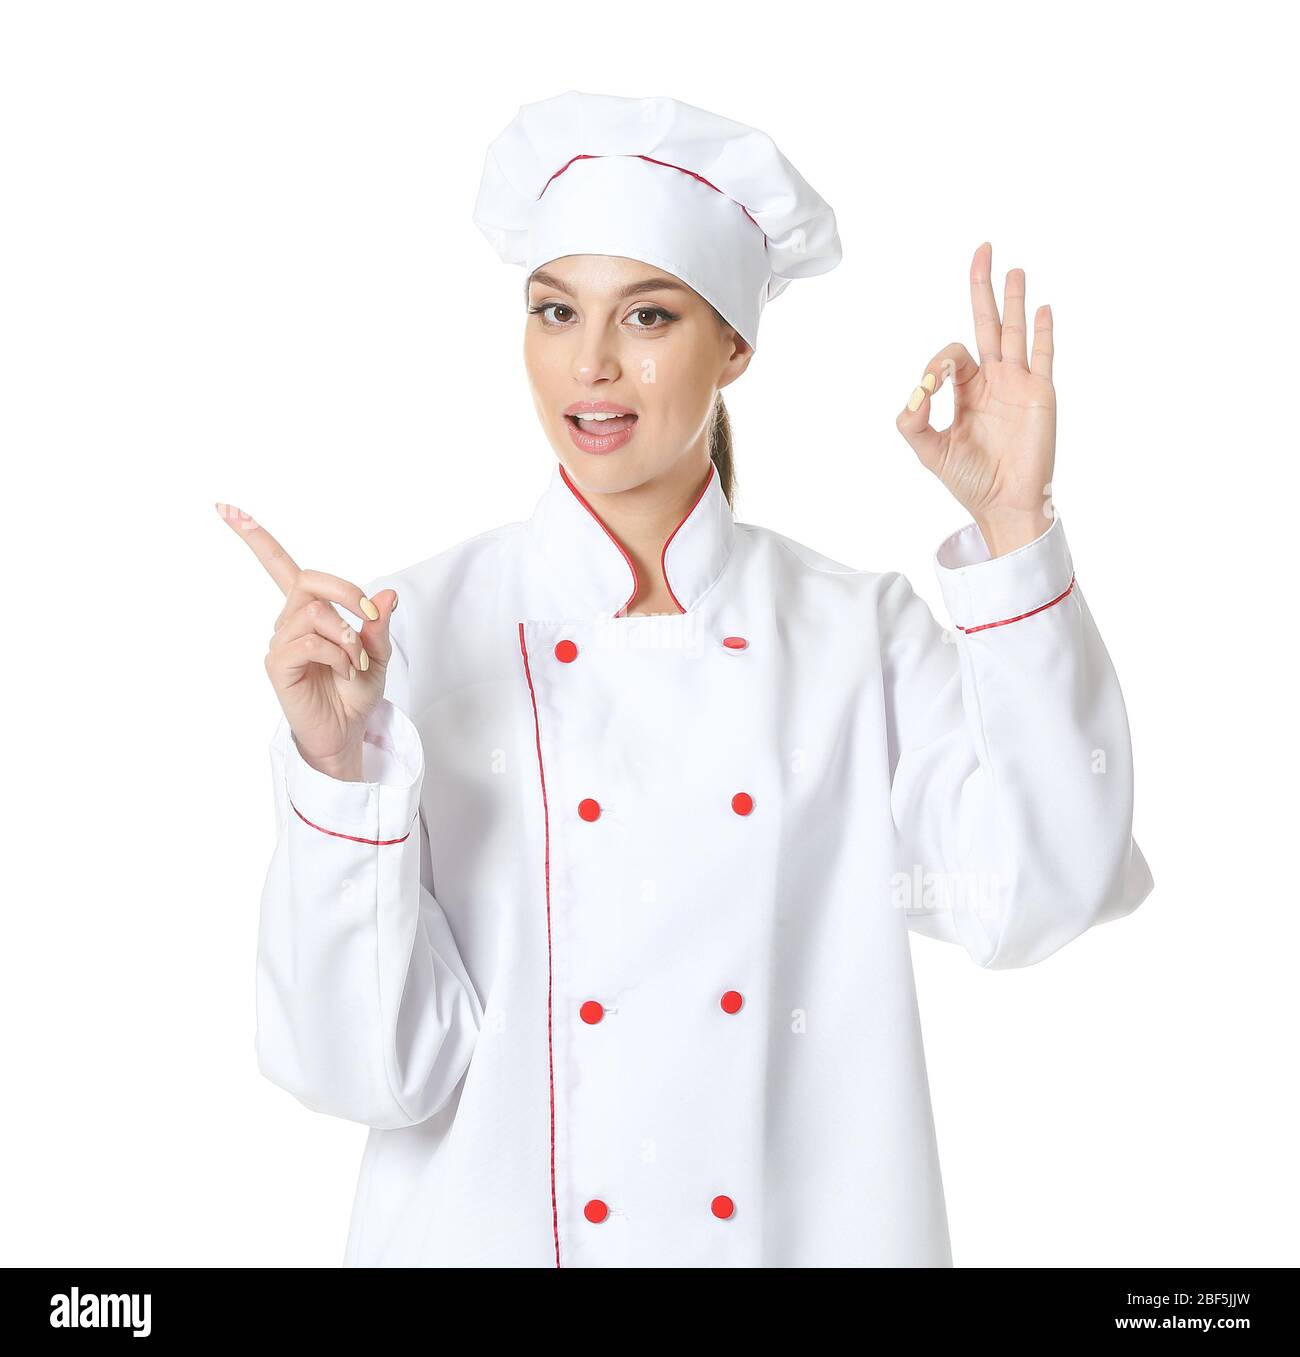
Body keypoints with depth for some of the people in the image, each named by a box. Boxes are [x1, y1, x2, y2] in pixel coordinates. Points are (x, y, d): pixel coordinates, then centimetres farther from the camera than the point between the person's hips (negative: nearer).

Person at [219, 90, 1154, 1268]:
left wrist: (1014, 530, -19)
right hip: (499, 1227, -1)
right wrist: (335, 761, -27)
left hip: (803, 1226, 2)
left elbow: (1035, 897, -18)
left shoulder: (861, 629, -5)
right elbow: (374, 1066, -13)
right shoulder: (414, 630, -10)